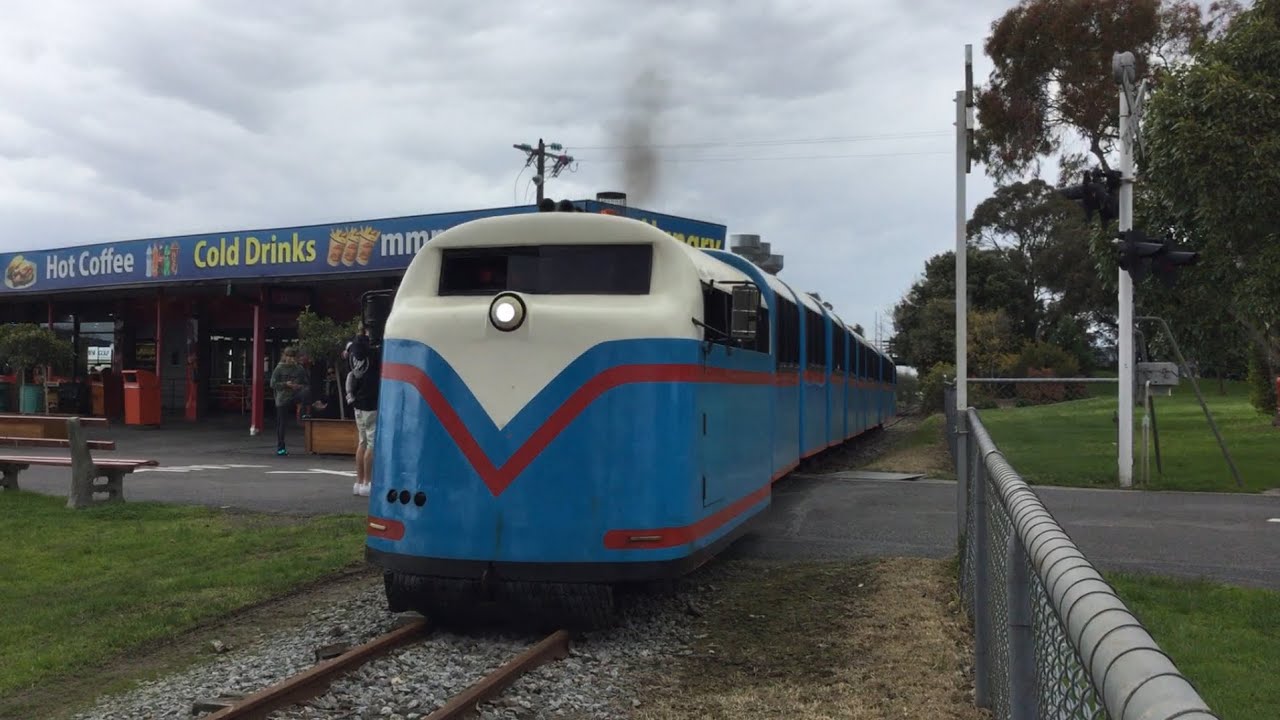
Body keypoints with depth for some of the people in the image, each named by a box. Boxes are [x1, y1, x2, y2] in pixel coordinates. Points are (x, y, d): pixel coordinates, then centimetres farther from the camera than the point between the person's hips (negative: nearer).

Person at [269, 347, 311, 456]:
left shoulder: (300, 369, 6)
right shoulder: (279, 368, 2)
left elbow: (307, 384, 10)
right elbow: (273, 384, -1)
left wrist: (300, 386, -11)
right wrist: (285, 384, -14)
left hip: (296, 396, 1)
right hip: (283, 399, -1)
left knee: (306, 391, -32)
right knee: (281, 424, 1)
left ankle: (306, 413, -17)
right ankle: (280, 448, 12)